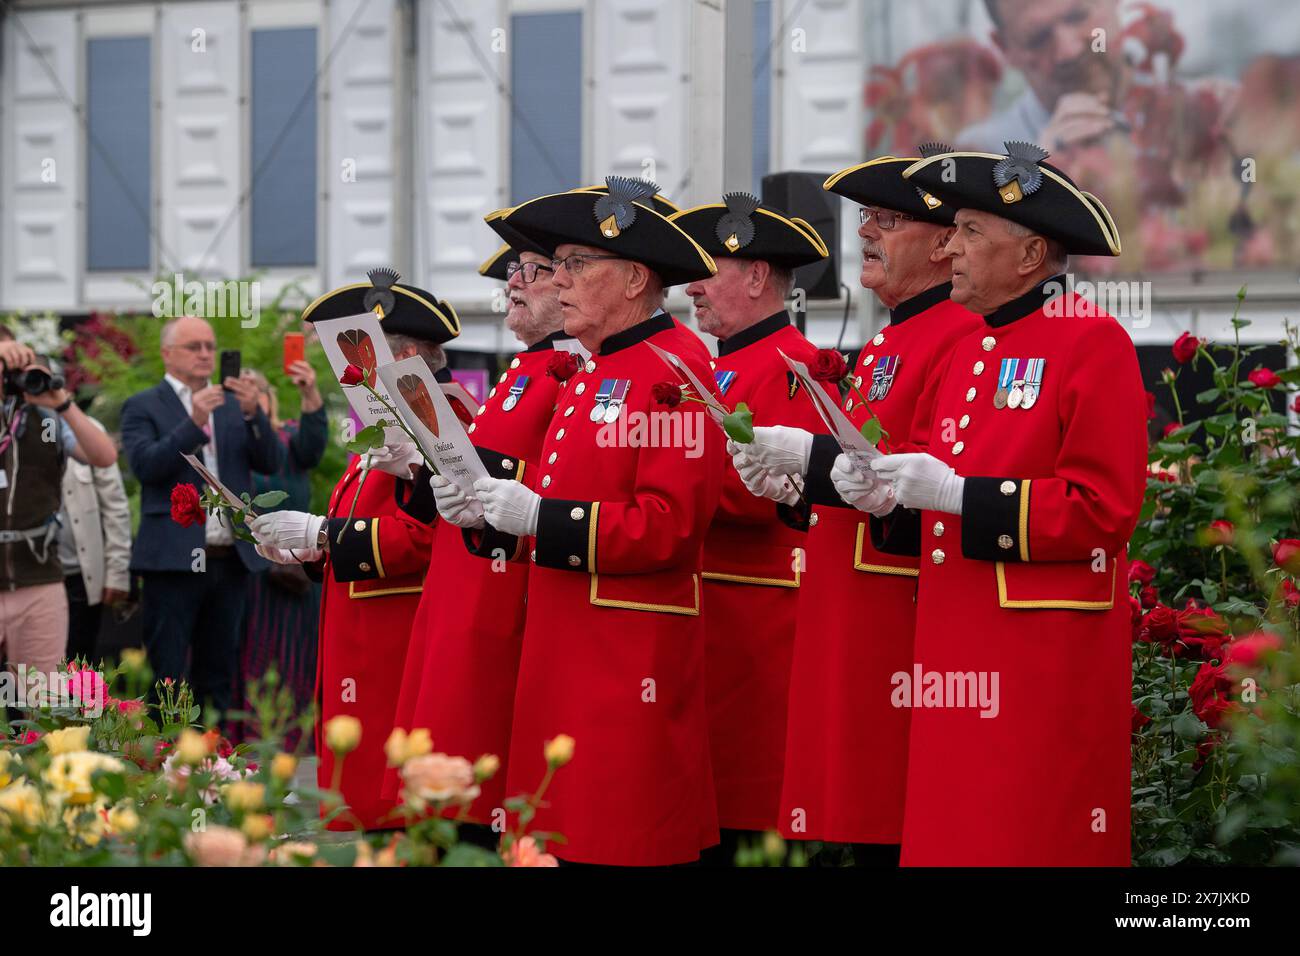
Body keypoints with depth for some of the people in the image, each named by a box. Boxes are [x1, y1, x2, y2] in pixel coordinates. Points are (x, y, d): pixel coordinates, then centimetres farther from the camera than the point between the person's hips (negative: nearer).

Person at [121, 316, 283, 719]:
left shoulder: (234, 404, 15)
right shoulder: (143, 406, 3)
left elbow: (271, 463, 5)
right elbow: (144, 465, -13)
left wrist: (253, 413, -12)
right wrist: (194, 423, -22)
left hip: (231, 560, 5)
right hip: (173, 560, -5)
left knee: (217, 678, 9)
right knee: (166, 678, -5)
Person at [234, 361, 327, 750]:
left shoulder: (289, 439, 11)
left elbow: (313, 444, -13)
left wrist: (310, 394, -29)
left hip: (290, 567, 1)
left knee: (287, 656, -1)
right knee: (241, 657, -3)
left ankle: (284, 741, 2)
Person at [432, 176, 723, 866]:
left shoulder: (676, 369, -10)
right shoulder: (590, 375, 20)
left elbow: (669, 524, -19)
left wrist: (538, 516, -19)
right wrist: (486, 514, 5)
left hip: (629, 661, -9)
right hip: (565, 652, 9)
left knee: (621, 846, -8)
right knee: (567, 833, 8)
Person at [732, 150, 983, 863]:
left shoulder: (960, 337, -12)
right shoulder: (889, 343, 20)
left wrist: (811, 454, -21)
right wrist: (802, 482, 9)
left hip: (901, 631, -10)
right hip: (856, 633, 10)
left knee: (893, 827, -6)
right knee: (862, 823, 11)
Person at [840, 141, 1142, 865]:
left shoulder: (1094, 342, -8)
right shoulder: (973, 348, 16)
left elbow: (1104, 510, -15)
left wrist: (955, 494, -18)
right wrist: (890, 497, 2)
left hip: (1044, 661, -8)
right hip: (959, 652, 8)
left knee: (1034, 840, -5)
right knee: (953, 836, 7)